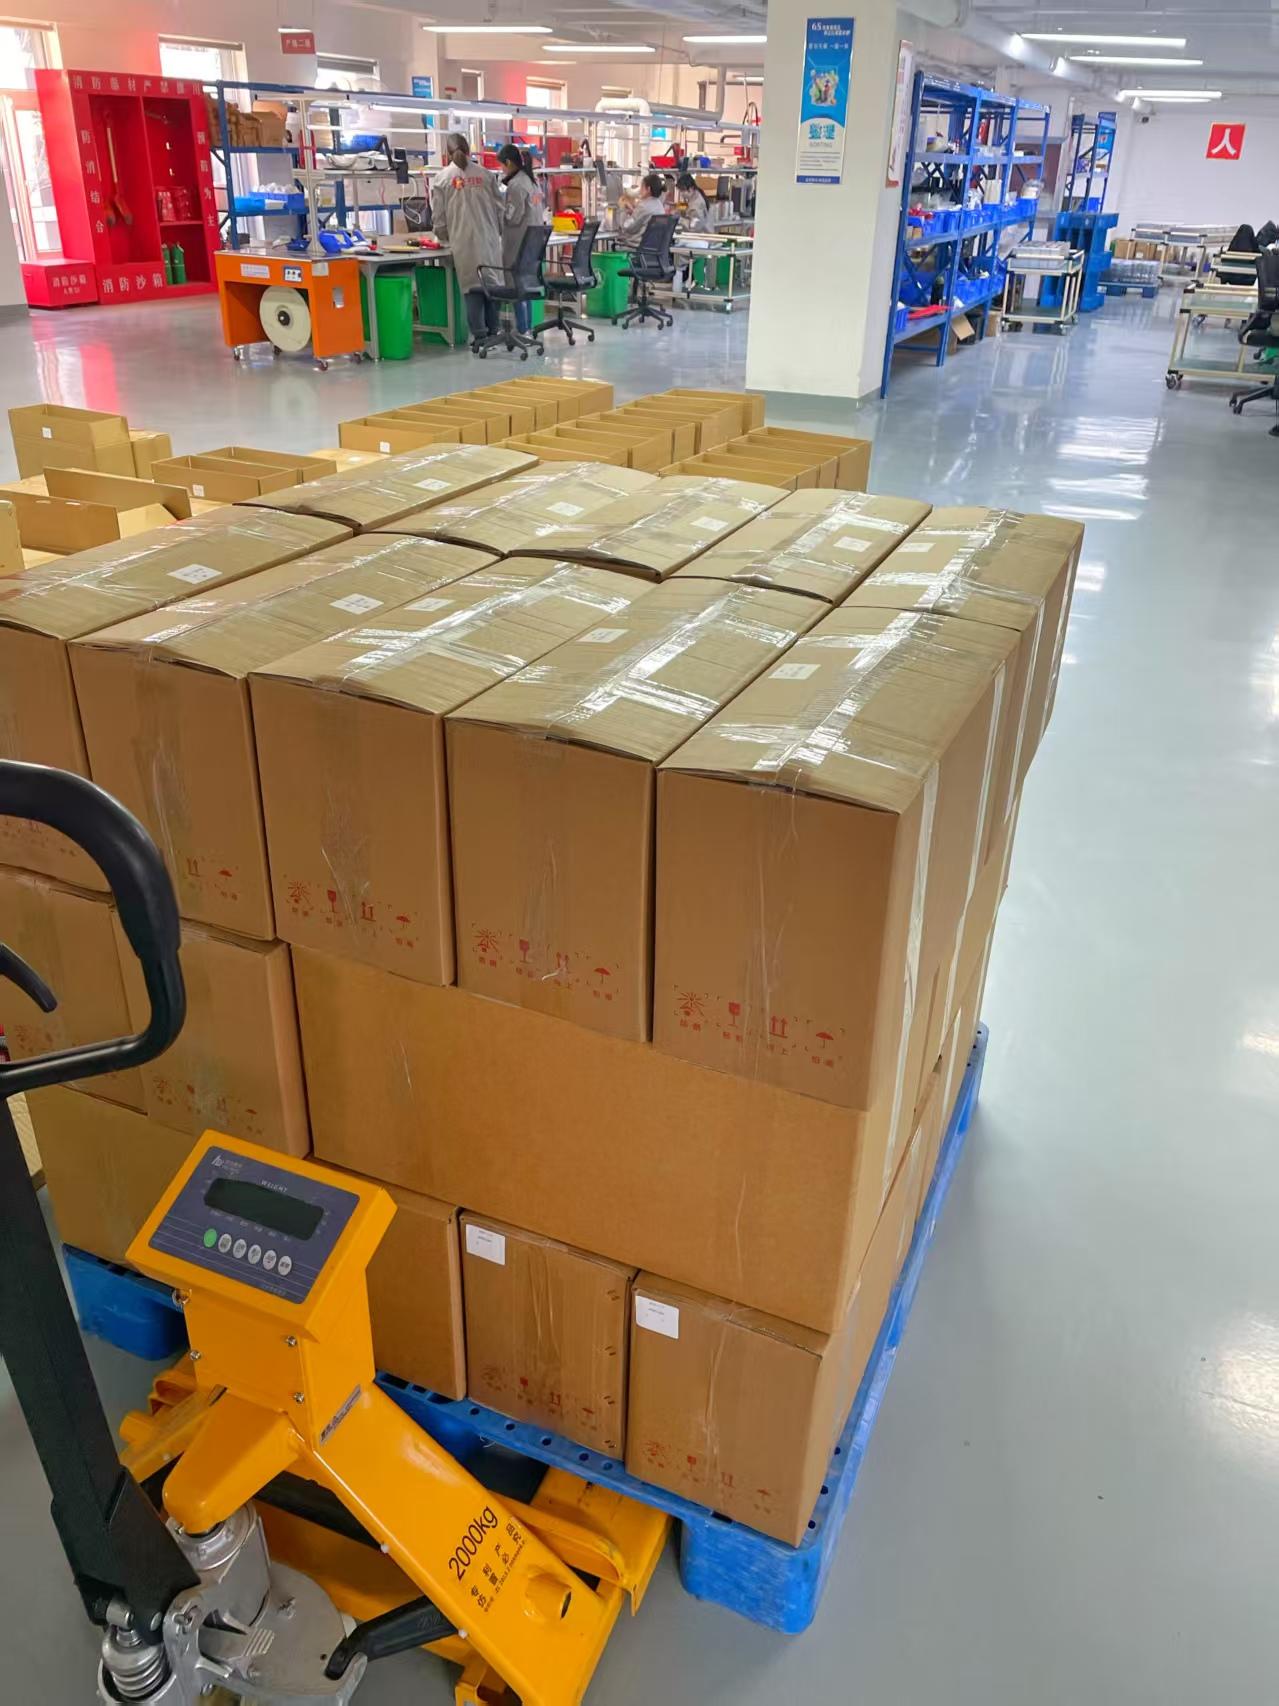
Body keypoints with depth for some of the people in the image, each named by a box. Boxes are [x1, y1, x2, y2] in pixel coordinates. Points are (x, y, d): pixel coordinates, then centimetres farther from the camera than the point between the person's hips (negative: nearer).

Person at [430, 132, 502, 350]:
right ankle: (493, 332, 14)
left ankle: (479, 336, -3)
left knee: (471, 287, 2)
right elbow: (499, 208, 9)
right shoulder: (485, 175, 5)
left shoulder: (441, 178, 1)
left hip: (464, 243, -2)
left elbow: (438, 217, 2)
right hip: (490, 240, 2)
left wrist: (445, 237, 18)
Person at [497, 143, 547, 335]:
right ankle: (527, 328, 17)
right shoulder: (532, 181, 11)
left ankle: (522, 330, -2)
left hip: (519, 245, -9)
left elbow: (511, 217, -14)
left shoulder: (516, 185, -15)